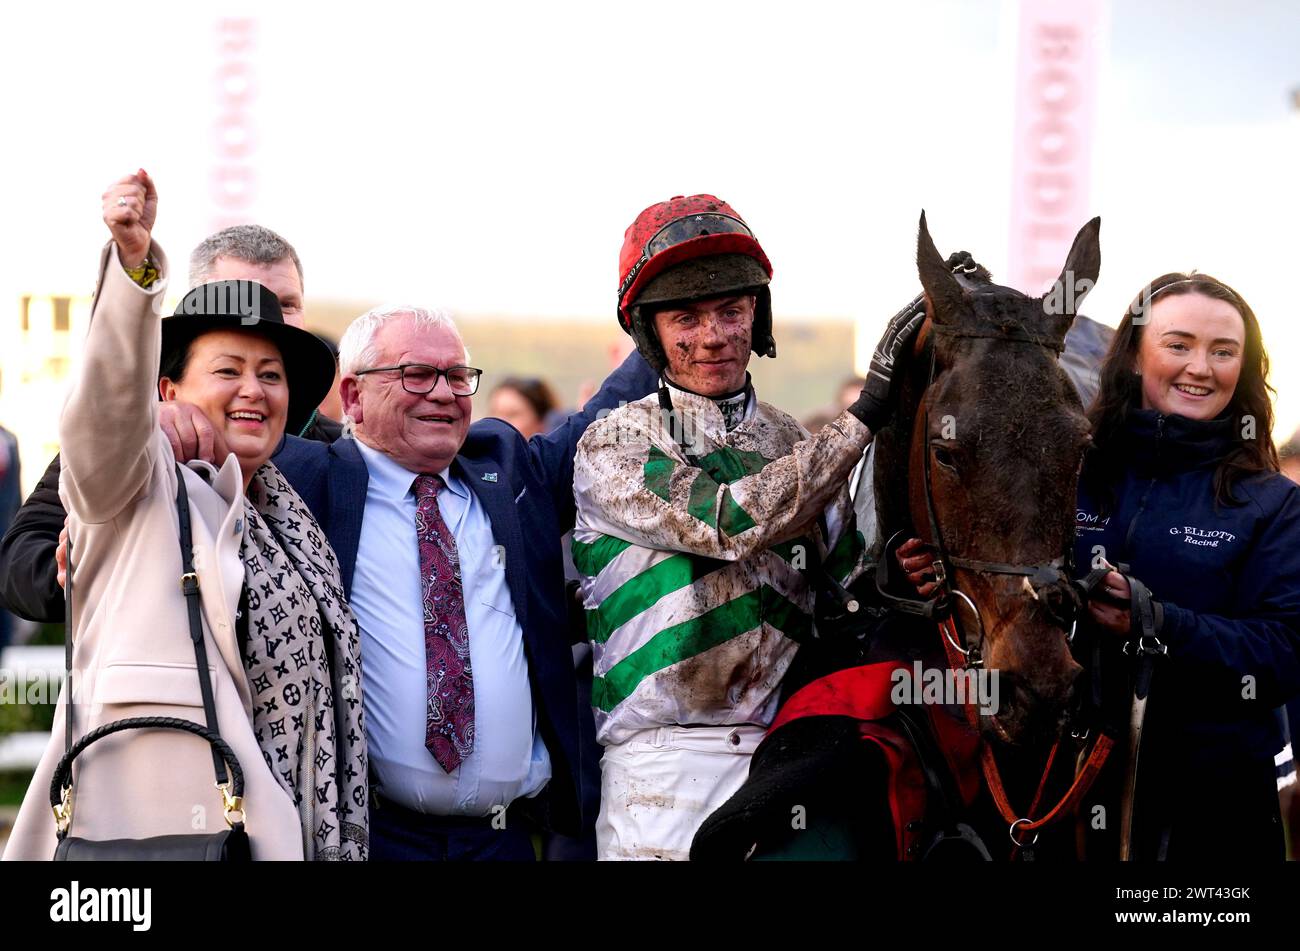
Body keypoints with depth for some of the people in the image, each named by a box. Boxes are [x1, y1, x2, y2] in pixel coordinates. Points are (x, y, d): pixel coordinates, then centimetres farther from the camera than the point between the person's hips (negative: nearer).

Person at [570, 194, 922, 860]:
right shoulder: (612, 449, 0)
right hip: (663, 763, -3)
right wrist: (867, 412, -17)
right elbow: (731, 522, -16)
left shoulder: (794, 447, 14)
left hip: (790, 752, 4)